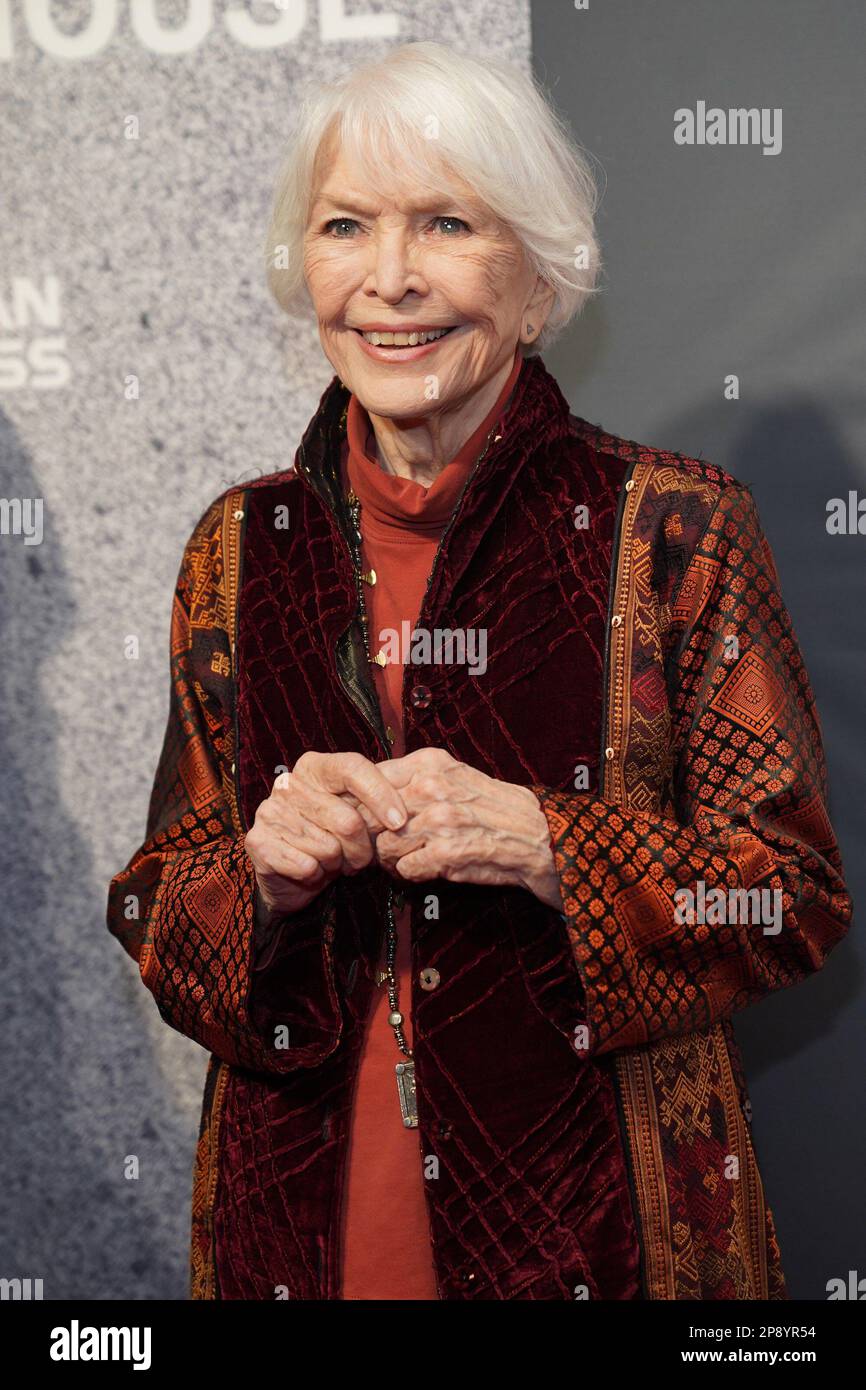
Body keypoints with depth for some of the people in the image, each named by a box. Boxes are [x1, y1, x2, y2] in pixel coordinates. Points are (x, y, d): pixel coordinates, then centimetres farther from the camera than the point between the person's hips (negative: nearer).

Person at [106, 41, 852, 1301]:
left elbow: (798, 897, -7)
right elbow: (157, 907, 5)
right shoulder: (241, 547, 1)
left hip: (598, 1212, -2)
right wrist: (265, 873, -15)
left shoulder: (674, 530, -8)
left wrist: (544, 845, -21)